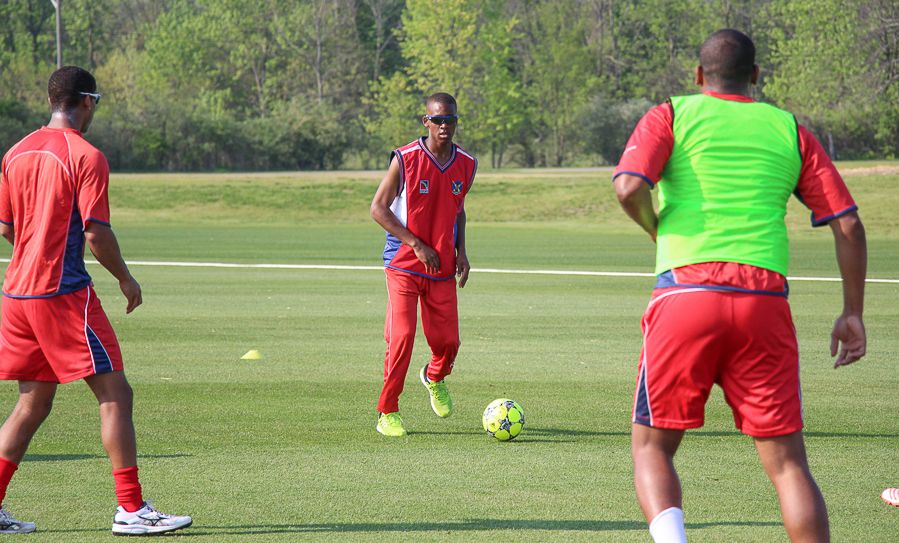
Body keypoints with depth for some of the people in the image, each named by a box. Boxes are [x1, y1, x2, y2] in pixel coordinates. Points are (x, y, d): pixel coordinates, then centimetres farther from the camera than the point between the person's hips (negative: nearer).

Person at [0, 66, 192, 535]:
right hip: (63, 292, -8)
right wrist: (126, 279, -1)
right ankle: (130, 510, -6)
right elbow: (96, 234, -15)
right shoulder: (86, 157, -11)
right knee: (114, 394, -3)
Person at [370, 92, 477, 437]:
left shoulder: (466, 165, 4)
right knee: (402, 337, -12)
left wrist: (461, 251, 6)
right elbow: (378, 208, -9)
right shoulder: (405, 160, -11)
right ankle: (387, 412, 0)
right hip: (403, 265, -4)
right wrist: (416, 245, -15)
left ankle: (435, 377, 38)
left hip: (443, 268, 4)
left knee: (448, 340, 2)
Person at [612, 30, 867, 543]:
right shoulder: (790, 131, 16)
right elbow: (849, 224, 10)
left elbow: (629, 188, -8)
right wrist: (853, 313, 16)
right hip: (765, 304, 1)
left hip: (686, 294, -1)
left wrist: (657, 229, 12)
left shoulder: (671, 117, 9)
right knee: (788, 462, 5)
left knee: (652, 447, 10)